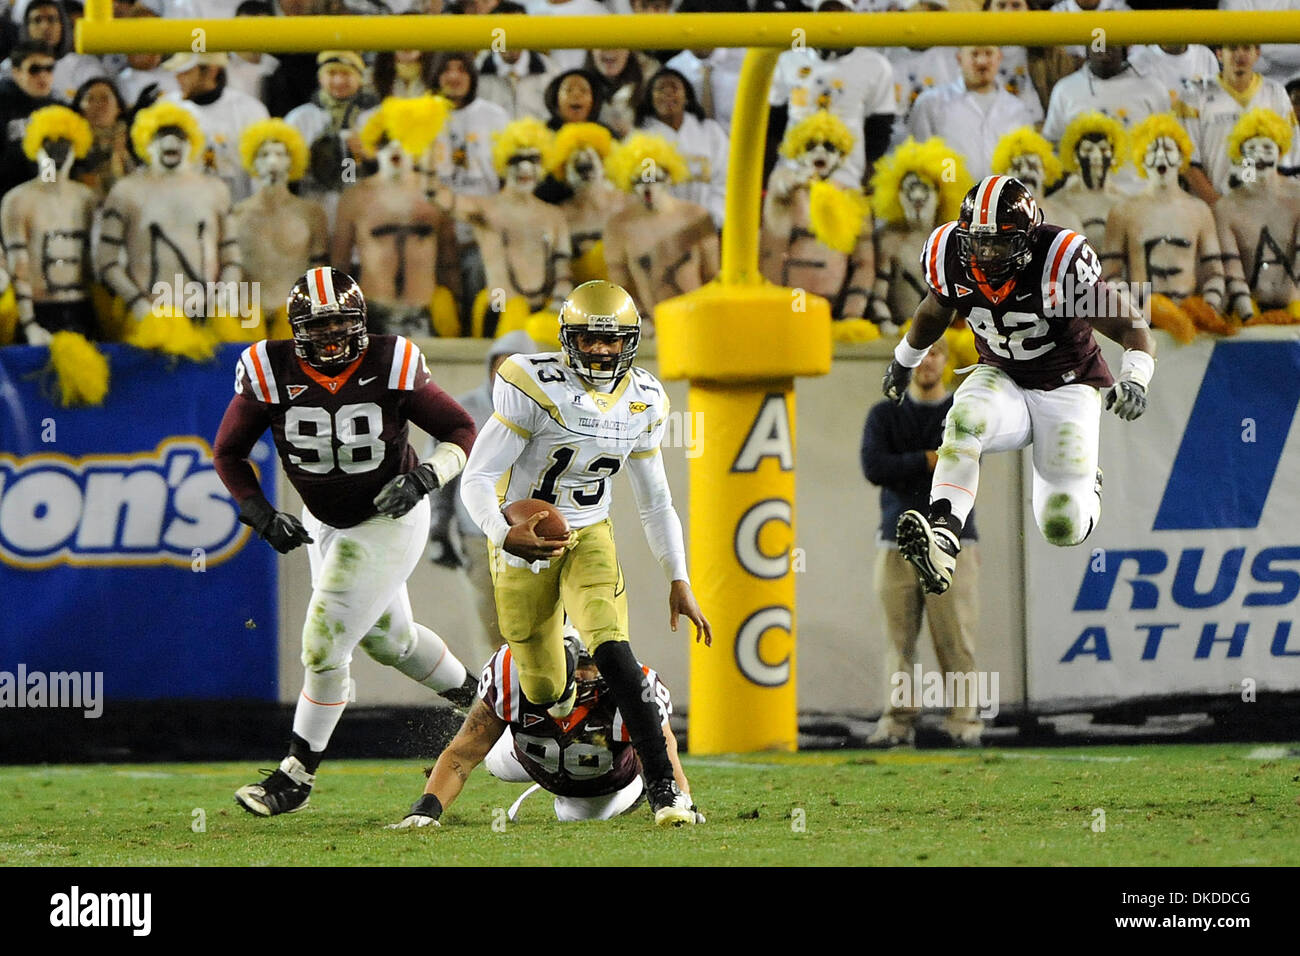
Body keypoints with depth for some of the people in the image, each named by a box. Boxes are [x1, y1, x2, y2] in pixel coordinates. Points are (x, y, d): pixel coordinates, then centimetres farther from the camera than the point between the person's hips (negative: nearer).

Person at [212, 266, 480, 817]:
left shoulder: (392, 367, -22)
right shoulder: (271, 374, -17)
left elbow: (460, 432, -10)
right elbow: (228, 453, -5)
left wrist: (424, 478, -27)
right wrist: (261, 516, -16)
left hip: (389, 520, -5)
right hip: (323, 523, 5)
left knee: (323, 648, -9)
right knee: (388, 638, 21)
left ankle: (296, 778, 6)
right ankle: (479, 700, 47)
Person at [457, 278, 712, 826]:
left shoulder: (643, 403, -2)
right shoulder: (535, 388, -20)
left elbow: (655, 501, 11)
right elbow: (477, 479, -21)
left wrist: (679, 581, 8)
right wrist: (503, 535, -40)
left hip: (589, 537, 2)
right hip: (522, 540, -2)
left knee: (612, 649, -24)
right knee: (545, 694, 5)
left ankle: (664, 787, -24)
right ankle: (559, 674, 47)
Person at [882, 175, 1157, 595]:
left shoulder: (1061, 261, -26)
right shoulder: (952, 258, -12)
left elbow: (1132, 329, -21)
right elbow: (935, 311, 13)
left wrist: (1134, 381, -41)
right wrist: (904, 360, 30)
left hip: (1066, 385, -3)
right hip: (1001, 379, 3)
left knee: (1063, 531, -11)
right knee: (962, 423, -34)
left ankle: (1086, 488, 25)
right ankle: (942, 536, -47)